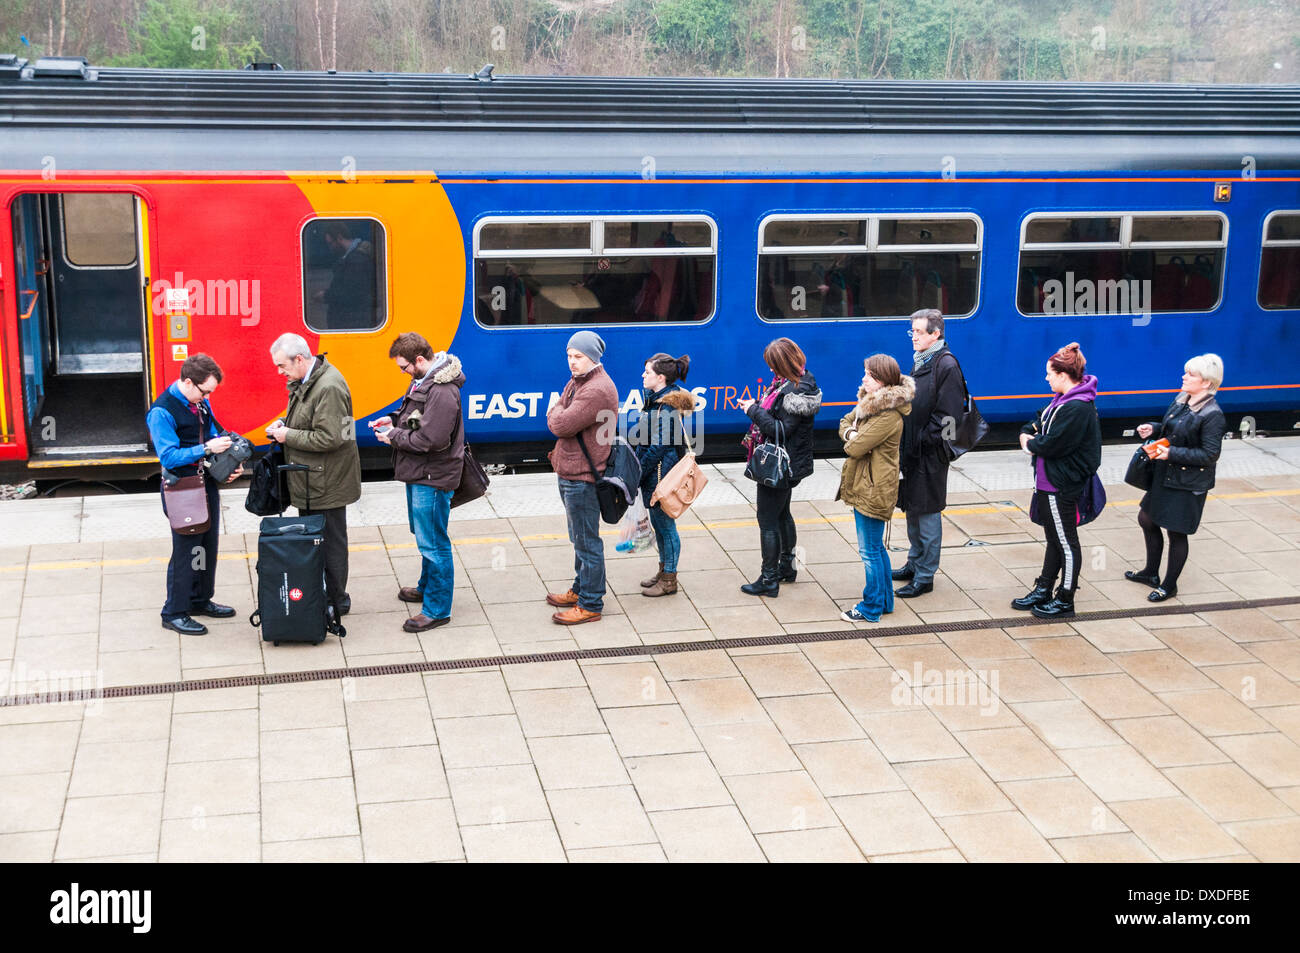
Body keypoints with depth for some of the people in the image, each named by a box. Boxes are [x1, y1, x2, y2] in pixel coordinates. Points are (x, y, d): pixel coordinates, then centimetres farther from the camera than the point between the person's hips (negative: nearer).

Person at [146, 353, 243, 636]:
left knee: (208, 544, 17)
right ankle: (174, 613, 10)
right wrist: (206, 448, -26)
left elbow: (214, 434, 16)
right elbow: (169, 456, -22)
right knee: (186, 549, -2)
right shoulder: (162, 412, -19)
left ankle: (200, 600, 33)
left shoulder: (200, 401, 5)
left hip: (207, 482, 8)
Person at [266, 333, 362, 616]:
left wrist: (289, 436, -17)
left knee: (331, 541, 3)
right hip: (310, 480, 10)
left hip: (326, 484, -10)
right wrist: (283, 423, 5)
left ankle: (336, 601, 14)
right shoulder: (304, 381, 9)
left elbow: (329, 438, -26)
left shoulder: (329, 388, -23)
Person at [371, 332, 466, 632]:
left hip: (432, 478, -11)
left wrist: (394, 437, -16)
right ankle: (427, 586, 43)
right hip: (419, 474, 11)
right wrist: (394, 421, 5)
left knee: (432, 543, -3)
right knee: (424, 536, 25)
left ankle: (437, 609, 6)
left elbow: (432, 439, -27)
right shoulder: (424, 380, 8)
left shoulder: (442, 392, -25)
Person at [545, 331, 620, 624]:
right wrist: (561, 417, -7)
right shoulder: (576, 381, 13)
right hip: (569, 471, 11)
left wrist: (557, 412, -3)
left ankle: (590, 604, 5)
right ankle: (580, 589, 36)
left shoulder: (597, 390, -21)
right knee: (579, 537, 22)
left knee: (587, 540, -3)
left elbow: (561, 424, -24)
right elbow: (555, 421, 14)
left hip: (582, 476, -11)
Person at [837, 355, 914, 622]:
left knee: (870, 551, 1)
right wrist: (851, 433, -6)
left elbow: (855, 448, -24)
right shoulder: (870, 402, 8)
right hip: (863, 486, 10)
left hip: (873, 490, -10)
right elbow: (845, 421, 17)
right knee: (876, 548, 20)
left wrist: (852, 440, 0)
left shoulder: (888, 415, -24)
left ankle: (872, 608, 13)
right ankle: (884, 600, 32)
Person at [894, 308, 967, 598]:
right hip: (912, 450, 9)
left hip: (930, 454, -9)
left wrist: (923, 439, -17)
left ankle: (925, 576, 7)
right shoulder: (919, 361, 12)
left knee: (927, 513, -1)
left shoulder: (946, 365, -15)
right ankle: (915, 563, 33)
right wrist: (906, 438, 11)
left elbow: (947, 414, -19)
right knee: (912, 510, 18)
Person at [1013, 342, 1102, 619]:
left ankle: (1065, 601, 13)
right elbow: (1037, 423, 17)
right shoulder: (1063, 400, 9)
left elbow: (1052, 444, -25)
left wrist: (1031, 443, -7)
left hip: (1063, 487, -10)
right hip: (1049, 482, 10)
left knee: (1066, 544, 2)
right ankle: (1043, 590, 31)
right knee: (1054, 539, 20)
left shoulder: (1077, 408, -24)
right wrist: (1027, 435, -3)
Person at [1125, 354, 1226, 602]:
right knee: (1146, 519, 19)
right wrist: (1153, 428, -2)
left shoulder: (1212, 415, -21)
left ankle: (1169, 585, 23)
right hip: (1164, 476, 9)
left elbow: (1209, 455, -22)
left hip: (1189, 485, -9)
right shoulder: (1181, 400, 3)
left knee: (1176, 533, 5)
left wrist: (1172, 453, -25)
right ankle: (1151, 573, 38)